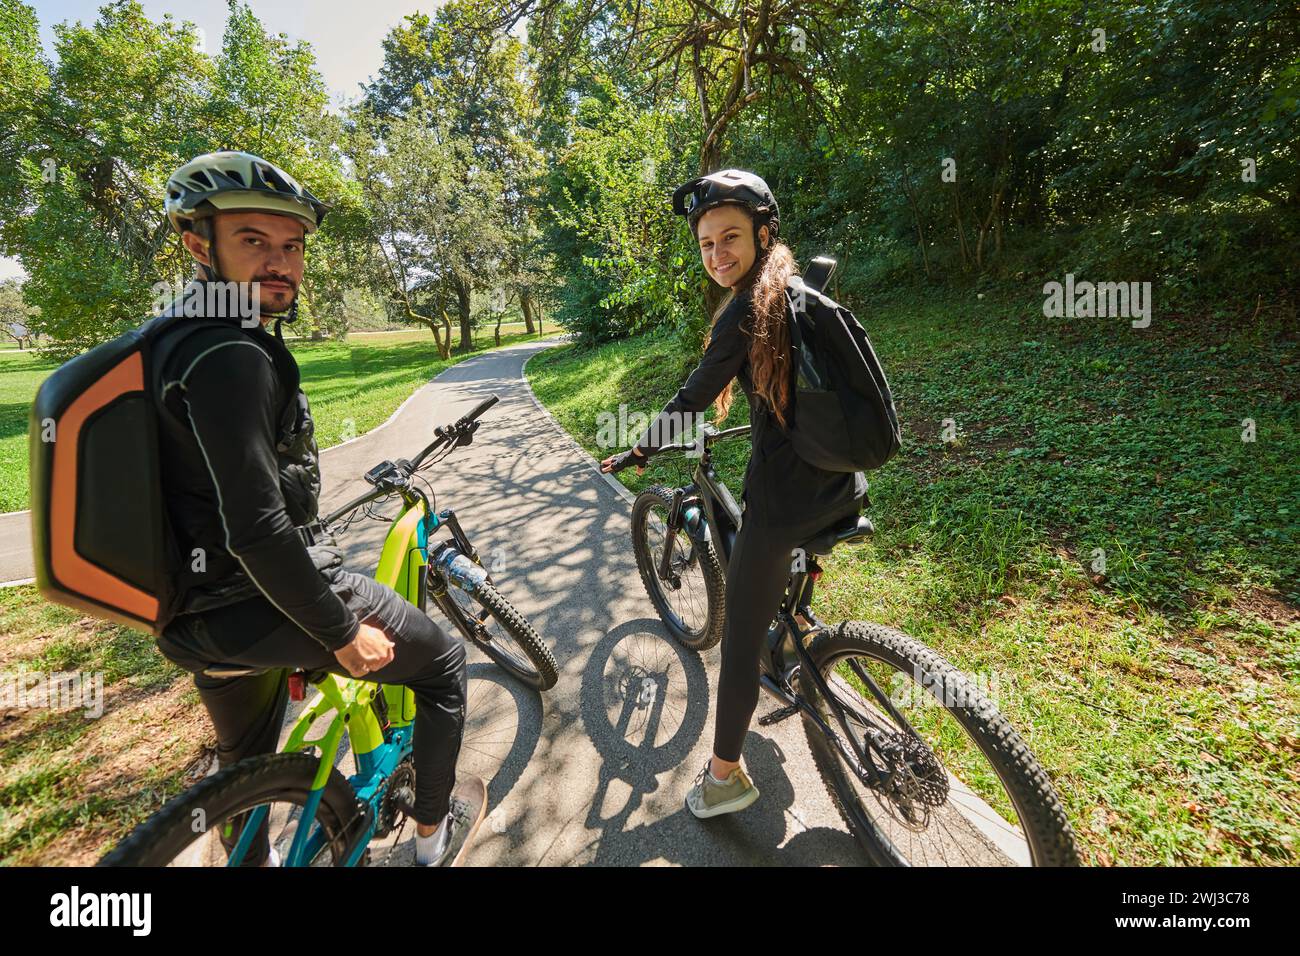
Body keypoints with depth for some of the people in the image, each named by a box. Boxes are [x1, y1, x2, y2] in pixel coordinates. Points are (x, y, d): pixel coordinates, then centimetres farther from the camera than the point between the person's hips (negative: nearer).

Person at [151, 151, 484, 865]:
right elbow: (256, 530, -28)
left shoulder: (176, 343, 9)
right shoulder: (230, 358, -23)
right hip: (259, 608, -10)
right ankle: (435, 833, 28)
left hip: (200, 608, 10)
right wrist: (343, 632, -19)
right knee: (443, 660, 10)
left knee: (246, 764, 29)